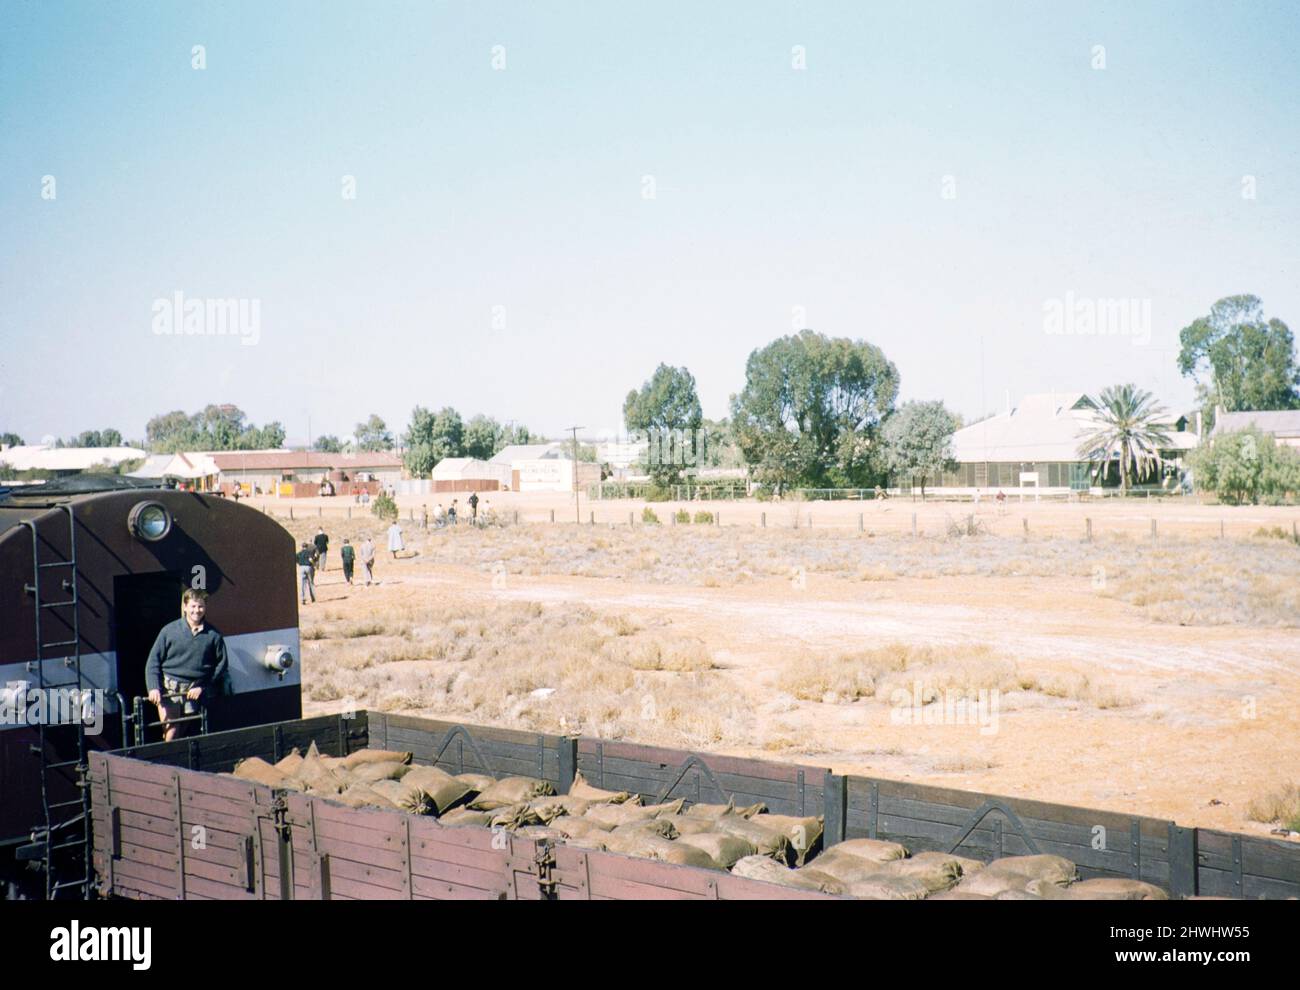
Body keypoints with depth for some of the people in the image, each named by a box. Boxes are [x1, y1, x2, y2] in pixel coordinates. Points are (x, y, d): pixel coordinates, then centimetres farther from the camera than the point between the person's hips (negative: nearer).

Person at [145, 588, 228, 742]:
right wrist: (153, 688, -9)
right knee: (170, 733, -11)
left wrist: (203, 687, -2)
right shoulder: (169, 631, -1)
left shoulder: (213, 635, 0)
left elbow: (221, 664, 6)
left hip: (194, 692, 1)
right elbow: (153, 661, 2)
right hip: (169, 689, -1)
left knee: (182, 734, 6)